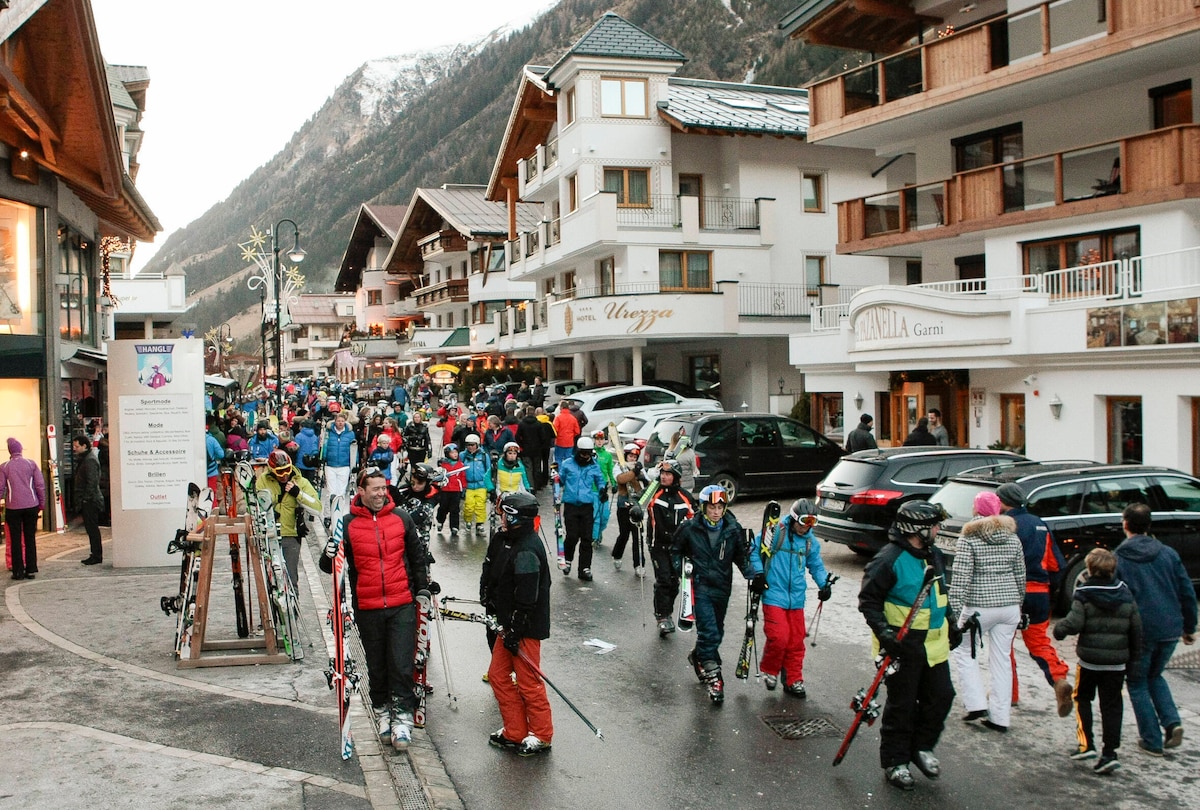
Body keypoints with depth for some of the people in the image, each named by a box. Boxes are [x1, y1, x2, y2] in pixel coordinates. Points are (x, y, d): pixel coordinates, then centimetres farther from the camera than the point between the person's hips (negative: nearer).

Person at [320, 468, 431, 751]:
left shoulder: (401, 518, 2)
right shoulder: (347, 524, -2)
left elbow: (417, 555, 15)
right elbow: (330, 567, 2)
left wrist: (422, 585, 14)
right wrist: (329, 556, -19)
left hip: (402, 605, 0)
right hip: (367, 609, 0)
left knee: (402, 664, -4)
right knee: (377, 666, 13)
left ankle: (403, 716, 6)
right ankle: (382, 710, 29)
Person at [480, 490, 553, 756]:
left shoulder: (527, 552, -25)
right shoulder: (506, 540, 5)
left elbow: (527, 598, -25)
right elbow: (492, 571, 20)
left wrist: (515, 631, -20)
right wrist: (489, 600, 13)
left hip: (527, 627, -10)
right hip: (509, 623, 10)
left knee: (528, 682, 2)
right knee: (498, 675, 15)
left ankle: (541, 737, 19)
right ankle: (515, 733, 26)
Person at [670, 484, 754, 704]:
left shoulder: (734, 530, -3)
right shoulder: (690, 528, -9)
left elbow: (742, 557, 8)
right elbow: (676, 550, 7)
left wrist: (753, 577, -2)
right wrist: (680, 569, -7)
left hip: (722, 588, 4)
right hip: (699, 586, -4)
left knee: (716, 632, 16)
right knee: (709, 631, -15)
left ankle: (699, 657, 43)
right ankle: (713, 676, -5)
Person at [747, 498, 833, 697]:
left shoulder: (811, 541, 8)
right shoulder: (775, 531, -9)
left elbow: (816, 565, 18)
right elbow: (754, 551, -1)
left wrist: (824, 584, 2)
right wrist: (758, 572, -14)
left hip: (796, 599, 5)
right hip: (774, 596, -5)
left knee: (796, 641, 9)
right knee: (779, 637, -13)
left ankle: (793, 680, 25)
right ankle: (769, 671, 13)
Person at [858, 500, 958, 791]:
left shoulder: (934, 555, 8)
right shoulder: (888, 560, -19)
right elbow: (868, 599, -16)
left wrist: (951, 623, 22)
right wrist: (882, 630, -25)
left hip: (934, 644, 8)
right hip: (902, 646, -7)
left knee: (941, 697, 11)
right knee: (902, 705, 2)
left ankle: (921, 748, 32)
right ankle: (895, 762, 18)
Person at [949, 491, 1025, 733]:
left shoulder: (969, 537, -9)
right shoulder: (1012, 537, 6)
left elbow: (960, 576, -15)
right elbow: (1020, 575, 11)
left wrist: (956, 610, -13)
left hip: (980, 606, -5)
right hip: (1009, 605, 5)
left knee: (964, 650, 14)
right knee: (1002, 659, 10)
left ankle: (976, 704, 5)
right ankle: (1000, 717, 13)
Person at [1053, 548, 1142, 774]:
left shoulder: (1084, 595, -12)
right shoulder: (1126, 595, 2)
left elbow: (1074, 623, -21)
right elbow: (1136, 628, 7)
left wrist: (1058, 629, -1)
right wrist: (1133, 655, 18)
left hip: (1089, 659, -3)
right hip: (1117, 662, 3)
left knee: (1082, 698, 15)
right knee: (1111, 706, 7)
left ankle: (1086, 744, 8)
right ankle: (1109, 753, 2)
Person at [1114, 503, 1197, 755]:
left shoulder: (1117, 558, -6)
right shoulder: (1168, 554, 5)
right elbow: (1187, 593, 7)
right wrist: (1189, 627, 17)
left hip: (1139, 631, -4)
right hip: (1170, 629, 4)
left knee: (1137, 683, 13)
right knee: (1154, 676, 26)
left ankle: (1152, 741, 11)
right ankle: (1171, 722, 7)